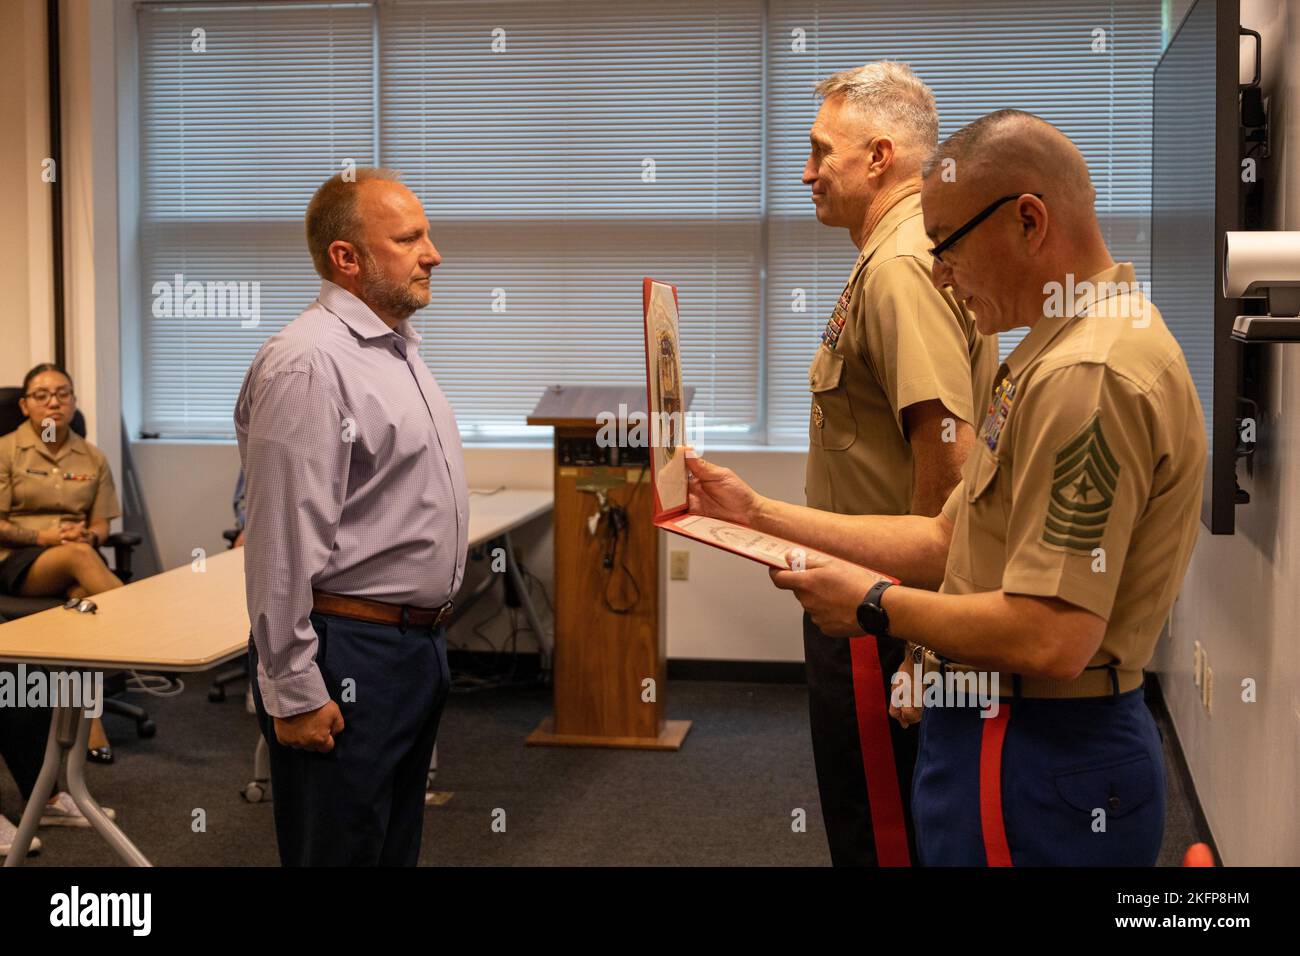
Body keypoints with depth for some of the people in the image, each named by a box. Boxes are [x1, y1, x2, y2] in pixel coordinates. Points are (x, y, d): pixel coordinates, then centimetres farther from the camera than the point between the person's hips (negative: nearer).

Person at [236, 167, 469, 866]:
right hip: (349, 656, -9)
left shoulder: (399, 349, 13)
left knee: (398, 842, 20)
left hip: (419, 644, 9)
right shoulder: (308, 363, -18)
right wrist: (293, 692, -20)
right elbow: (282, 545, -21)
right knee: (340, 848, 3)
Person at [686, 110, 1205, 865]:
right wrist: (758, 514, 9)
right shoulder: (1061, 355, 13)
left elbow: (1051, 641, -28)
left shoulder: (1087, 376, -22)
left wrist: (876, 604, -13)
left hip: (1034, 769, -10)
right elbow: (950, 543, 13)